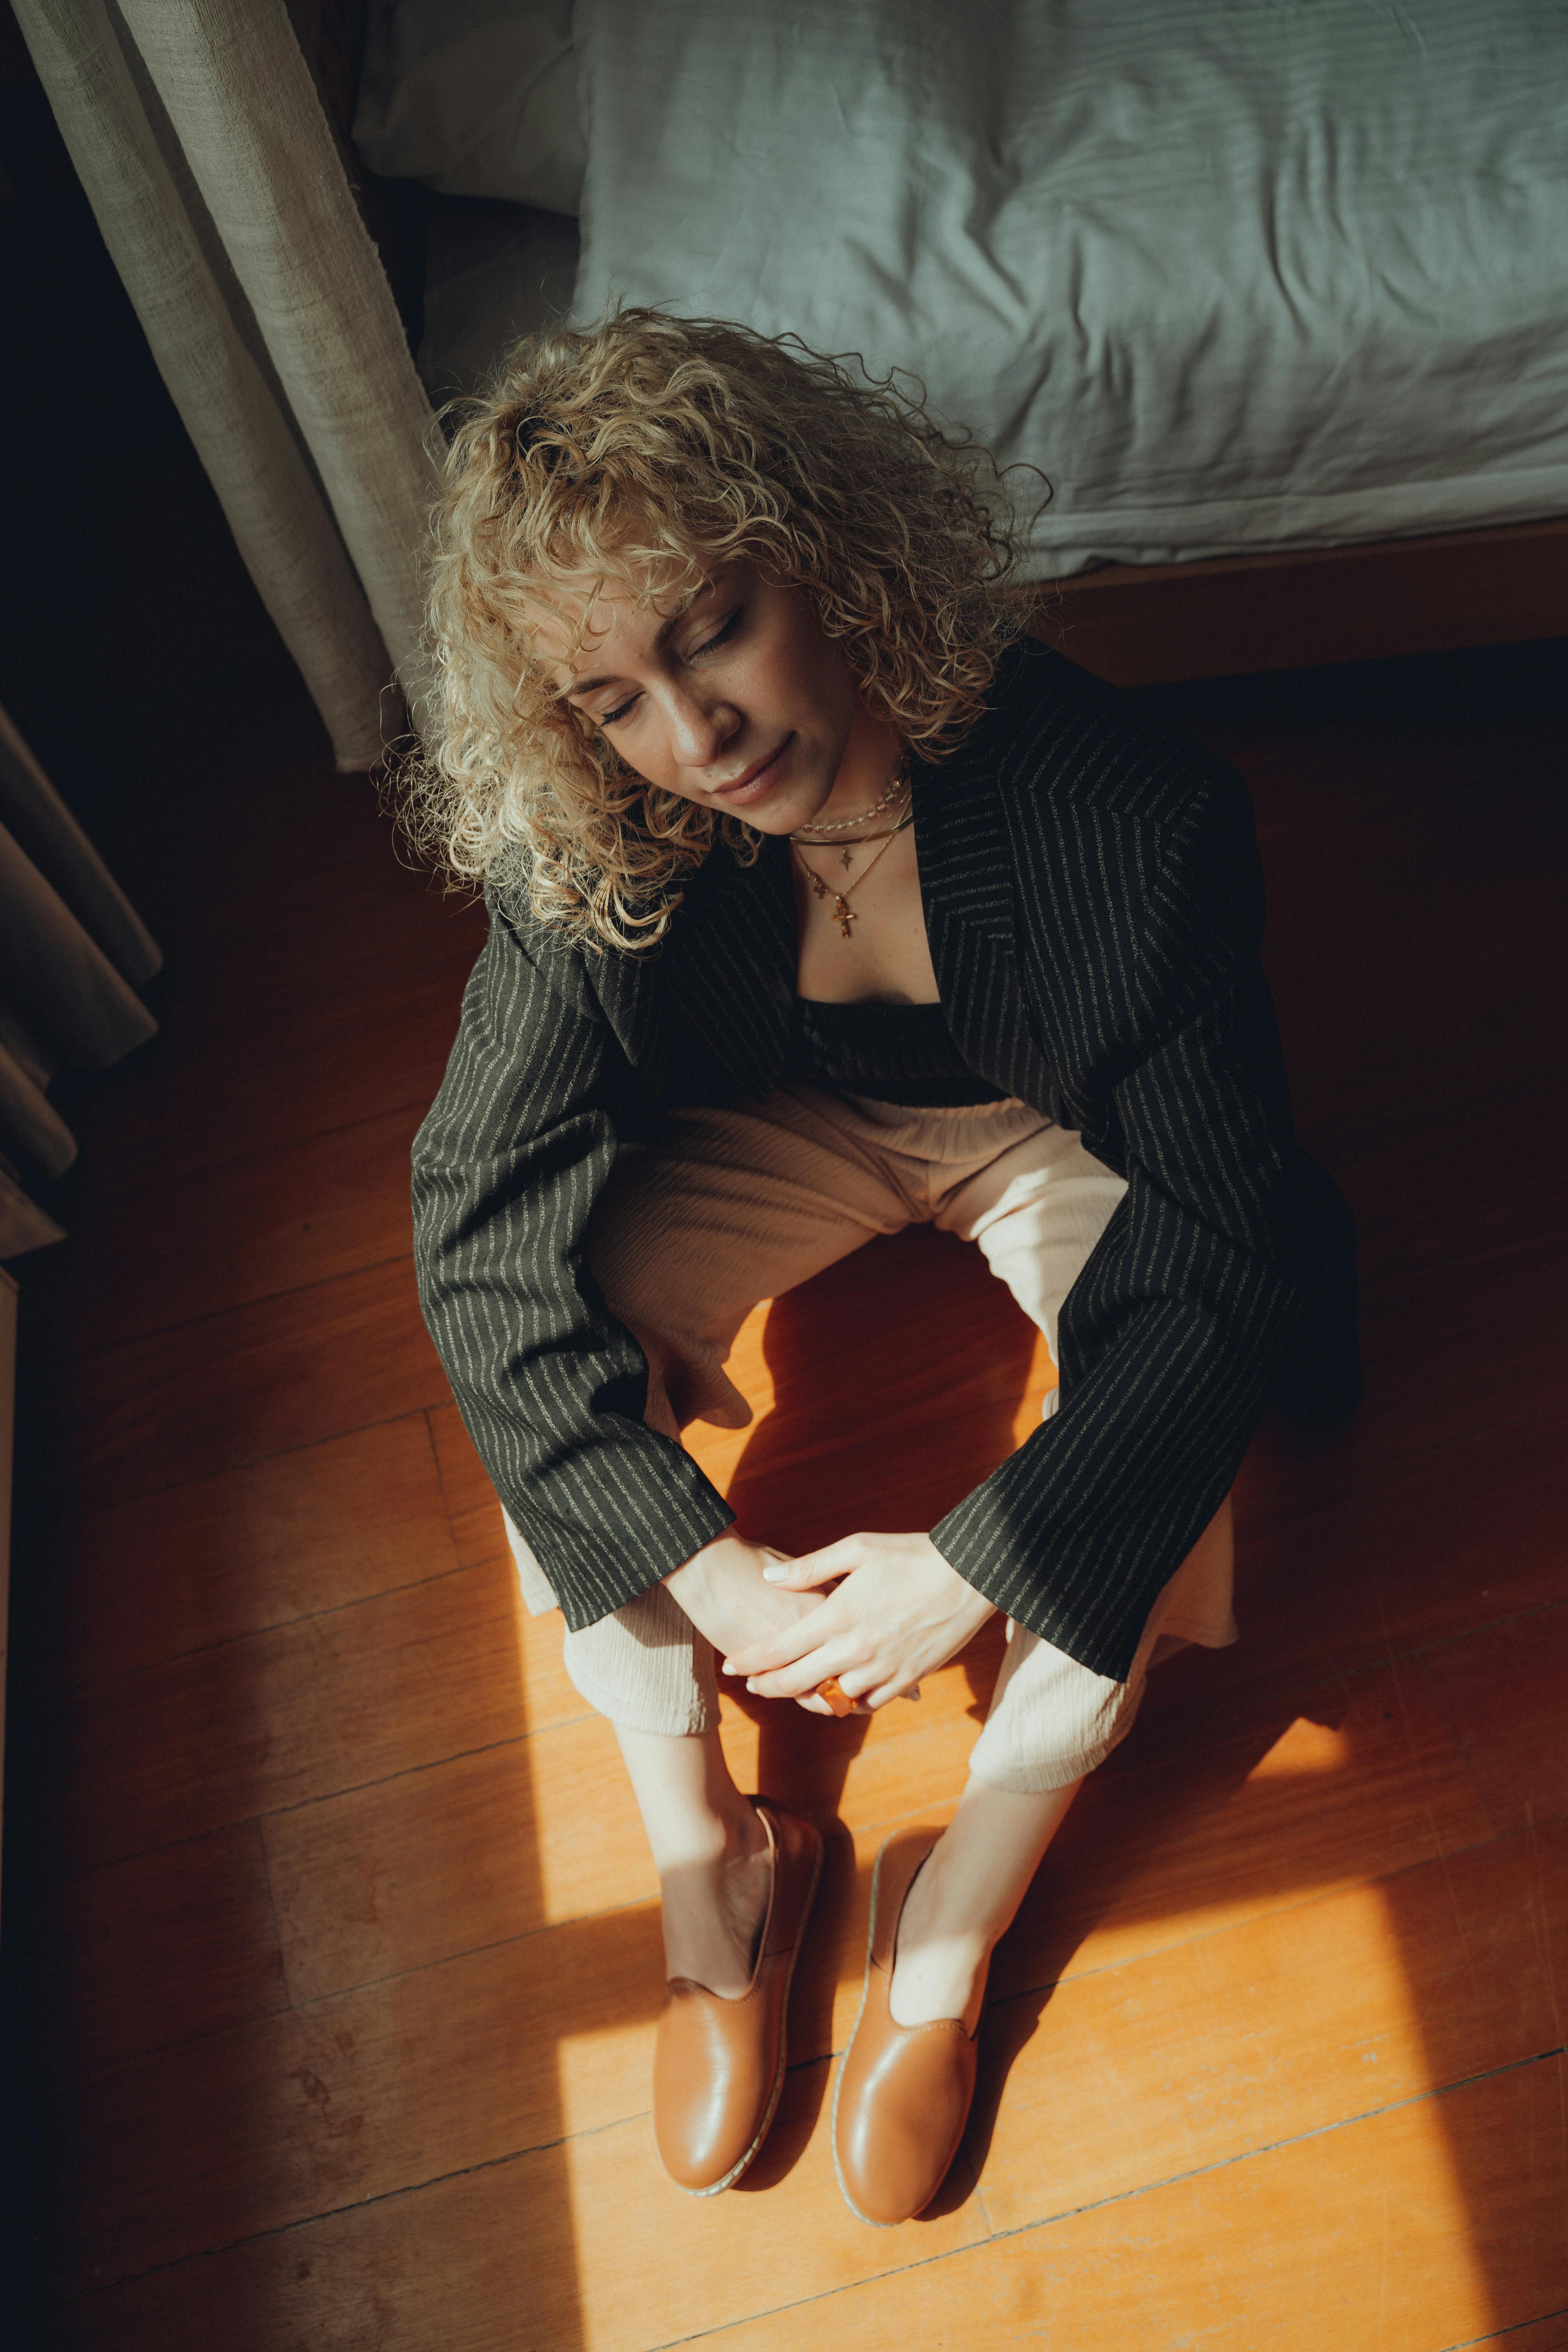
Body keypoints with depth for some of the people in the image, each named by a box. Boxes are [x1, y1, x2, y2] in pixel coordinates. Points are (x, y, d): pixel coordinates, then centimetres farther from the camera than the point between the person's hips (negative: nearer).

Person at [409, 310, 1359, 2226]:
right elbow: (483, 1216, -24)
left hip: (1060, 1130, -1)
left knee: (1161, 1473, -26)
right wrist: (706, 1573, -32)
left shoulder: (1130, 819, -35)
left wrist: (967, 1568, -34)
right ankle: (705, 1859, 1)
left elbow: (1217, 1267, -29)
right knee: (530, 1368, -22)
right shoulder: (590, 851, -27)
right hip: (787, 1116, 2)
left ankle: (951, 1925, 2)